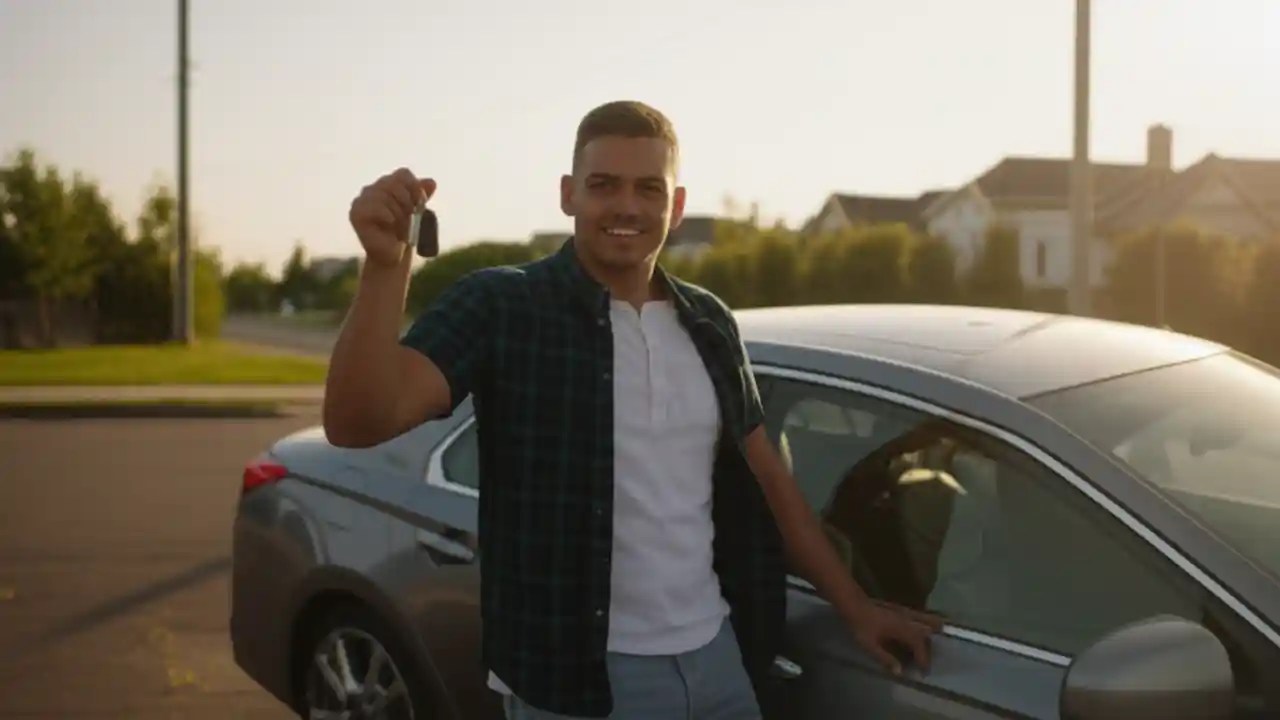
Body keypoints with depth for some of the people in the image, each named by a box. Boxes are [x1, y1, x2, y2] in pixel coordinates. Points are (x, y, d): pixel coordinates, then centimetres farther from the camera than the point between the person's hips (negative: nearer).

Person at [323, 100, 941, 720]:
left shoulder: (708, 324, 6)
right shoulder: (500, 307, -11)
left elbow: (767, 479, 14)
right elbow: (358, 423, -24)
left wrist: (854, 607, 14)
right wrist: (385, 266, -38)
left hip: (716, 657, 5)